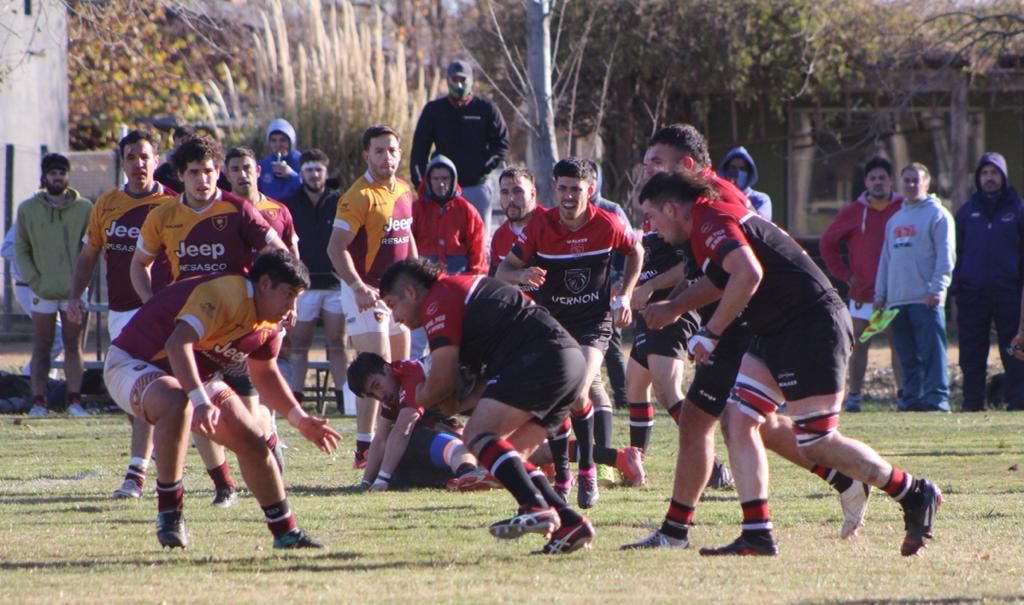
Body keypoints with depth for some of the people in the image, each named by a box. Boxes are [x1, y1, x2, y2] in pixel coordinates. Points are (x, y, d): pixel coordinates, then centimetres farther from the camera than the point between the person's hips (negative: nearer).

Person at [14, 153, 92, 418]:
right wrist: (33, 280, -5)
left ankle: (75, 400, 5)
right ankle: (39, 401, 3)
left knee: (73, 347, 4)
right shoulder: (28, 209, 4)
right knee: (41, 348, 2)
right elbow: (20, 249, 7)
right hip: (43, 292, 0)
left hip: (74, 290, 0)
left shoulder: (84, 208, 3)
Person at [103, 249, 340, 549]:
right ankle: (169, 514, -31)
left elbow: (266, 375, 18)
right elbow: (178, 344, -42)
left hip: (195, 377, 9)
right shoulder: (224, 294, -29)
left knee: (251, 441, 2)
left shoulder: (268, 326, 1)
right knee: (175, 404, -41)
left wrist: (299, 419, 8)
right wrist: (200, 400, -52)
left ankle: (286, 533, 18)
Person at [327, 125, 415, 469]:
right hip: (367, 292, -8)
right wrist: (358, 286, -32)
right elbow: (336, 248, -21)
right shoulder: (359, 196, -15)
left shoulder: (404, 191, 11)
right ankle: (364, 450, -15)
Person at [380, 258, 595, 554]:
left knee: (478, 435, -17)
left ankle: (535, 508, -35)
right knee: (511, 457, 12)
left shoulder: (438, 302, 0)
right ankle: (570, 522, 0)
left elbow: (442, 383, -3)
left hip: (541, 359, -10)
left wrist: (420, 399, 19)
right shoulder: (463, 287, 30)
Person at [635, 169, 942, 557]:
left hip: (813, 326, -11)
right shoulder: (708, 222, 18)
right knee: (738, 420, 1)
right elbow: (723, 279, 36)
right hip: (778, 334, 11)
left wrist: (710, 332, -20)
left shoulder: (710, 220, -14)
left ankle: (915, 494, 8)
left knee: (817, 444, -7)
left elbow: (749, 274, -29)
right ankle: (757, 534, -2)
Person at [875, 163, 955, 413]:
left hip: (926, 299, -7)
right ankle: (912, 398, 7)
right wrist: (880, 293, 16)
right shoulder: (895, 220, 23)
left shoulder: (937, 215, 0)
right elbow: (886, 258, 24)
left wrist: (936, 289, -16)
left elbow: (945, 256, -8)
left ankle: (936, 398, -16)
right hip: (897, 299, 7)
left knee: (932, 352, -12)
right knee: (908, 356, 6)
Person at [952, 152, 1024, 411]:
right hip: (972, 291, 2)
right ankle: (972, 403, 6)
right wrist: (956, 292, 5)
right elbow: (957, 253, 13)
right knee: (971, 356, 2)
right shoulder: (967, 211, 12)